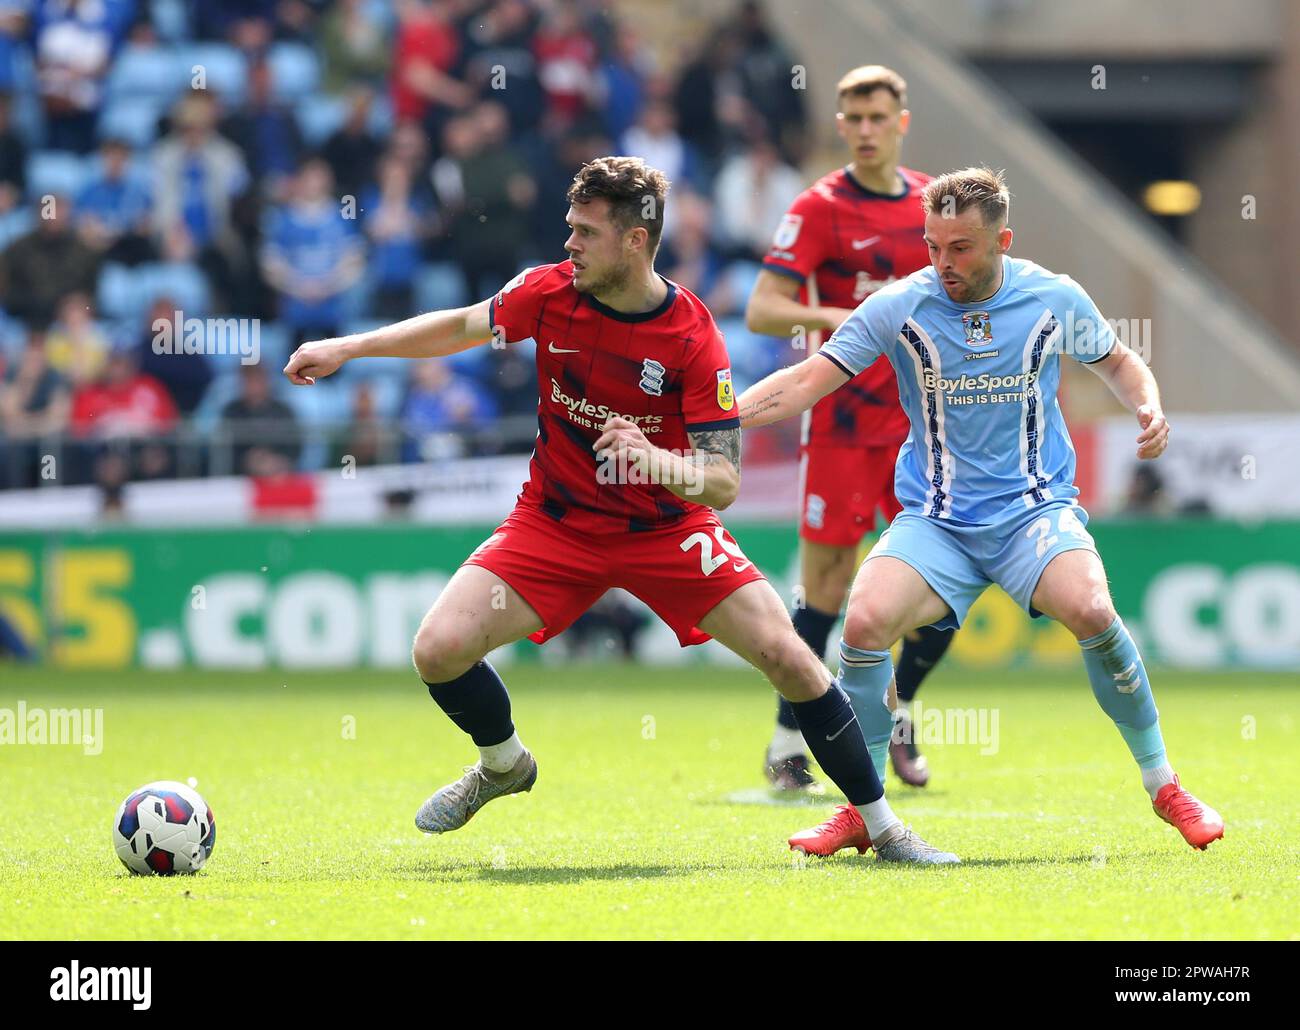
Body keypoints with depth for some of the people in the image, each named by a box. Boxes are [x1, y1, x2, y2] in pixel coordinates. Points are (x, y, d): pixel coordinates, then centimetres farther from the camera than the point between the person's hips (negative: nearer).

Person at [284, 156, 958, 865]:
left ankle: (882, 827, 1)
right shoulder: (551, 293, -11)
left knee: (787, 657, -16)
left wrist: (656, 461, -41)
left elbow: (723, 482, -21)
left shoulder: (692, 336, -20)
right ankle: (504, 766, 19)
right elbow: (459, 327, 9)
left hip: (666, 528, -2)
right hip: (556, 521, 3)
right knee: (438, 649, -15)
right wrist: (346, 349, 6)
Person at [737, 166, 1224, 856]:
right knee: (866, 620, -25)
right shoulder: (899, 307, -5)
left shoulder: (1055, 299, -2)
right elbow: (803, 384, -7)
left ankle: (1162, 784, -9)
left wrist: (1148, 410, -3)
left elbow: (1118, 362, 18)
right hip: (934, 520, 1)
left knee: (1090, 611, -30)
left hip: (1035, 508, -1)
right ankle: (863, 812, -6)